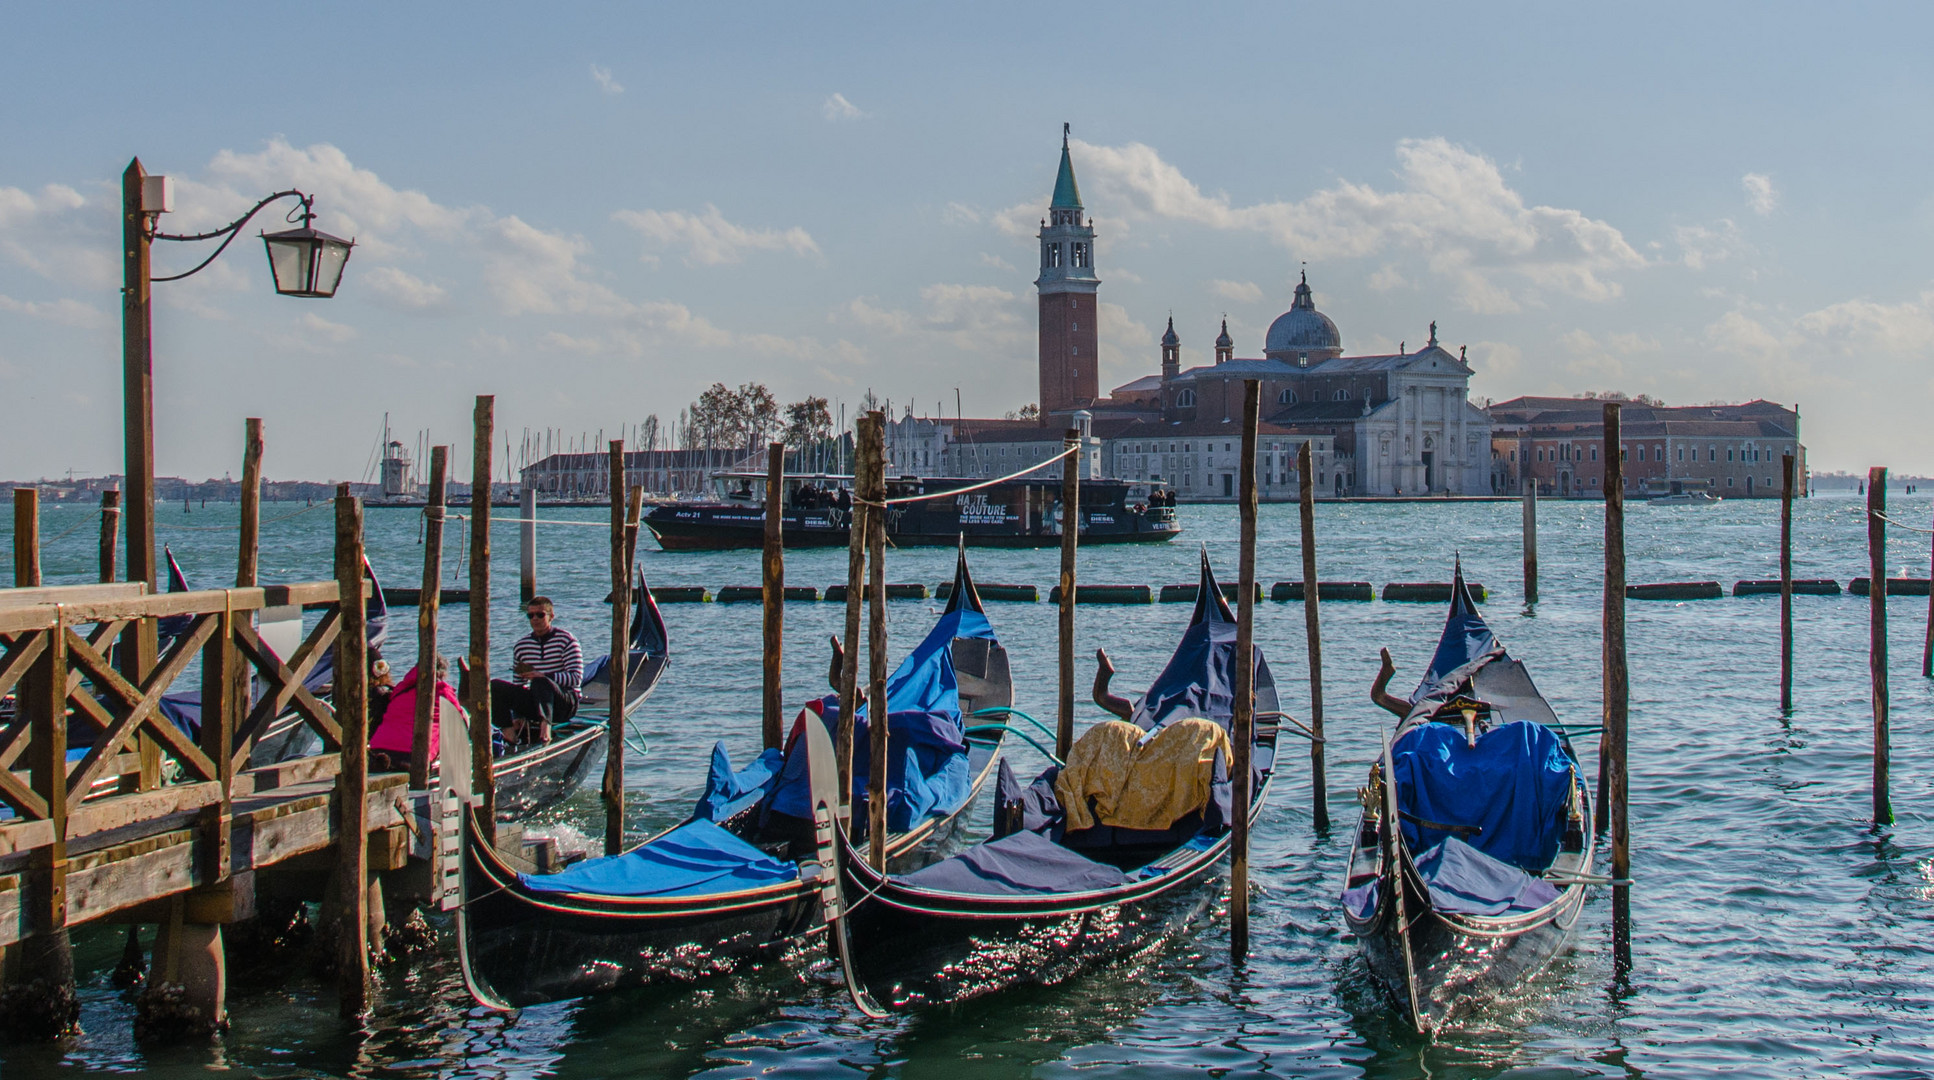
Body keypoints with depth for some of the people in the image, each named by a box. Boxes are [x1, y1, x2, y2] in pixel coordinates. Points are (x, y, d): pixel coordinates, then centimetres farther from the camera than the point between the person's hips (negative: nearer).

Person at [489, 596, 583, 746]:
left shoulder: (566, 640, -2)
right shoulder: (521, 646, 11)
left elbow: (576, 678, -11)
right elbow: (518, 685, 15)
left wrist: (543, 676, -23)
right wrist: (518, 716, 1)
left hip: (565, 704, -5)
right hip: (534, 703, 5)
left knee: (540, 683, -37)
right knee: (495, 686, -15)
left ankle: (545, 727, -54)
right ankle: (510, 734, -28)